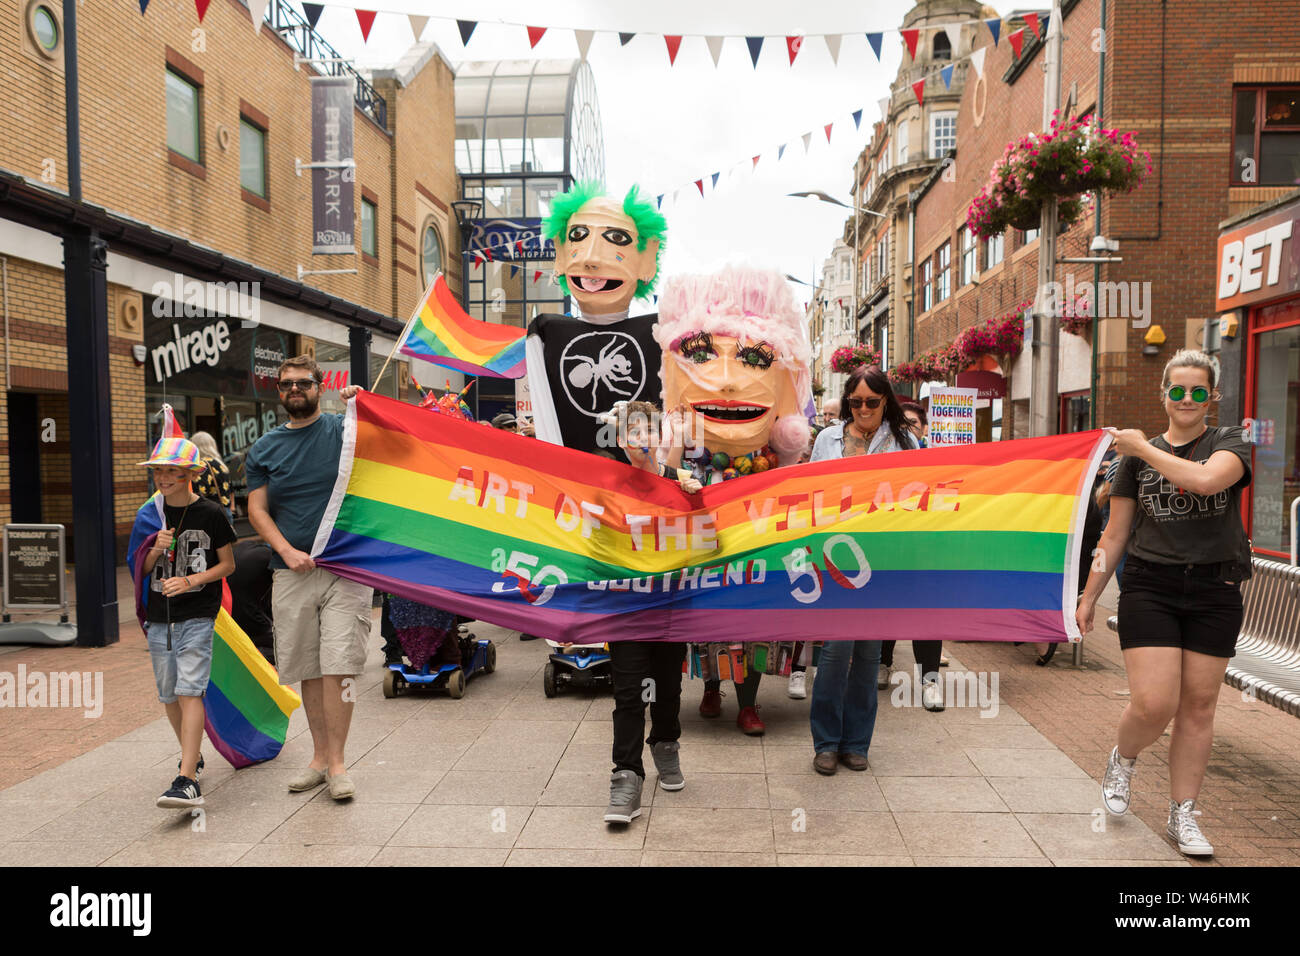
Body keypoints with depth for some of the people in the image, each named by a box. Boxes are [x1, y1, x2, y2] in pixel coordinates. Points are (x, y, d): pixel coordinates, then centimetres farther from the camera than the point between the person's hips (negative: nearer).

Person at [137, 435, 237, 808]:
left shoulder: (210, 514, -5)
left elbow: (227, 564, 0)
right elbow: (143, 569, 13)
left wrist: (190, 581, -14)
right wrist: (157, 550, -9)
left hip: (197, 614, -5)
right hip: (159, 616, 5)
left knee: (189, 690, -14)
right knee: (169, 694, 12)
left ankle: (187, 781, -17)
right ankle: (193, 756, 34)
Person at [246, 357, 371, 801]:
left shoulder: (342, 428, 4)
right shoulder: (264, 448, 12)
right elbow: (257, 509, 9)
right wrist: (287, 550, -6)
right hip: (292, 572, 3)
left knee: (337, 668, -7)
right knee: (307, 671, 9)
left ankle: (337, 763, 4)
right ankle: (319, 756, 23)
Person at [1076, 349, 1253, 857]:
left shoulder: (1229, 442, 3)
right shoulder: (1135, 457, 7)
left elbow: (1205, 479, -23)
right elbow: (1115, 535, 10)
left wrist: (1143, 448, -12)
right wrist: (1089, 596, 9)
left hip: (1214, 592, 0)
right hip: (1150, 588, 0)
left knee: (1197, 706, 6)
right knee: (1153, 704, -11)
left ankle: (1182, 816, 20)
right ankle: (1123, 759, 22)